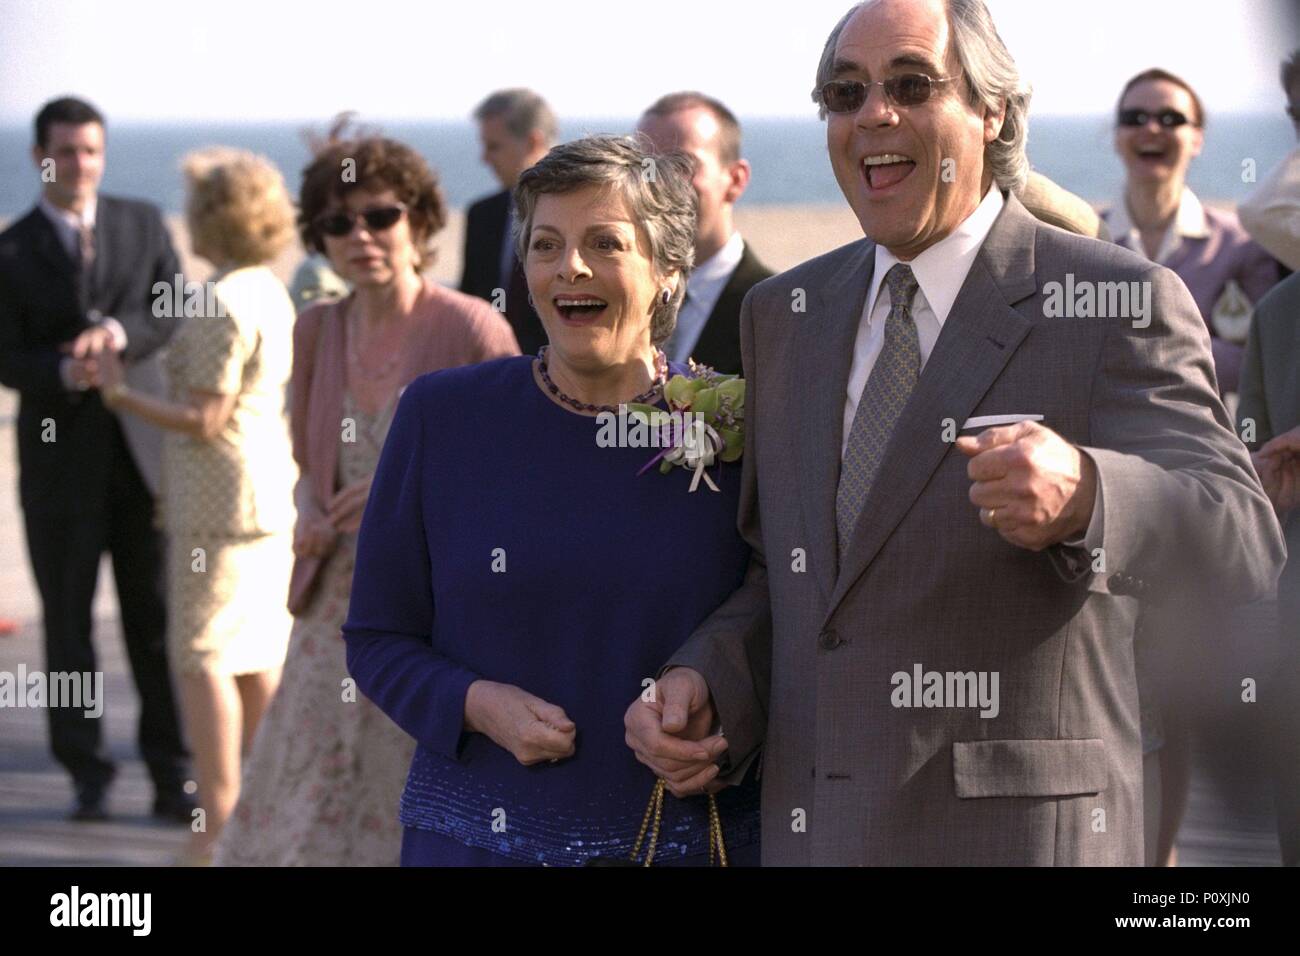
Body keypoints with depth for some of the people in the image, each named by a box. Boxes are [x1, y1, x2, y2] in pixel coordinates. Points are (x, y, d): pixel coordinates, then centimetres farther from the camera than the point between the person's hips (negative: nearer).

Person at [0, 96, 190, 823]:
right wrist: (66, 371, -24)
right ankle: (90, 778, 12)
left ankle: (173, 776, 7)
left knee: (158, 616, 2)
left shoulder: (143, 225, 8)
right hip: (60, 456, -1)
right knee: (68, 619, 3)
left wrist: (120, 332, -21)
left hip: (140, 444, 1)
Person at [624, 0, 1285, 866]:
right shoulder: (786, 315, 11)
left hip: (1015, 832, -5)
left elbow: (1240, 535, -20)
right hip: (811, 830, 5)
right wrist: (704, 682, -2)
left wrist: (1080, 494, -40)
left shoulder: (1114, 303, -7)